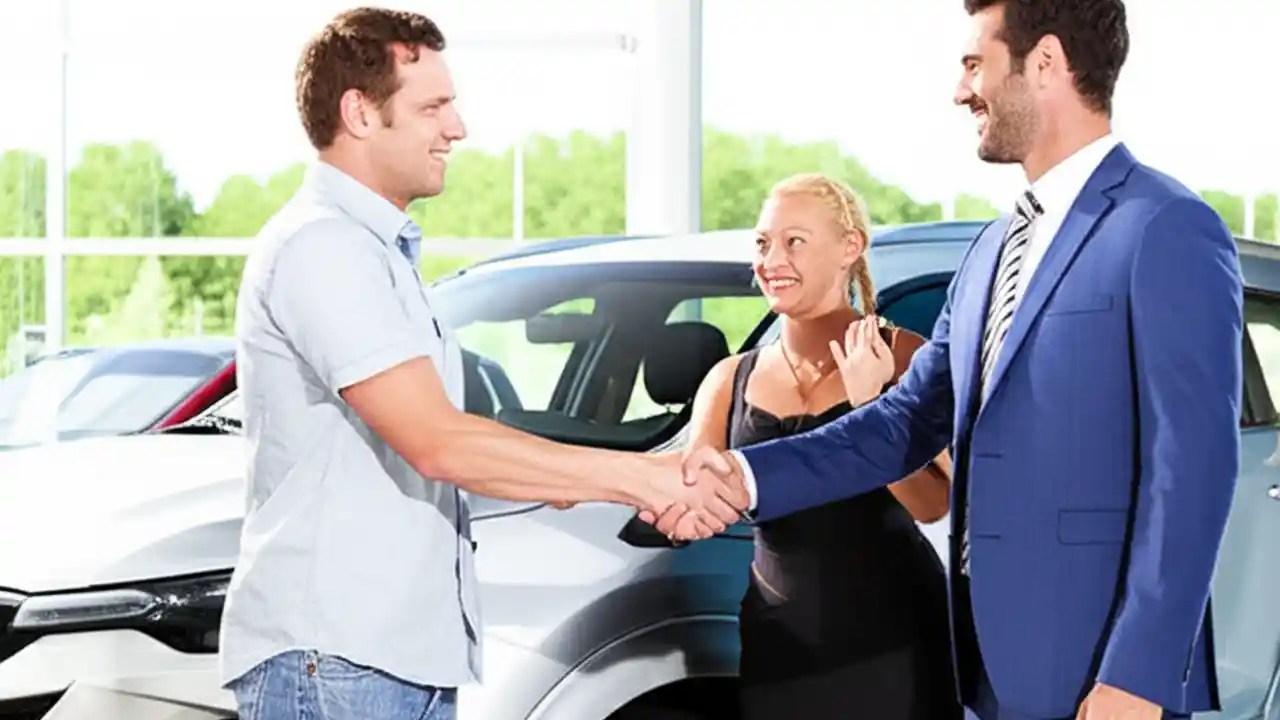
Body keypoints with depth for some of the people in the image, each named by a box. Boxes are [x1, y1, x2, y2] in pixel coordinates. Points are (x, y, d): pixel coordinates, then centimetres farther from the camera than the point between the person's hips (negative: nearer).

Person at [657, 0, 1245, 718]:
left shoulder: (1167, 232, -11)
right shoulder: (996, 247, 16)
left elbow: (1194, 470, -16)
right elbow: (914, 419, 12)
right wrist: (746, 475, 0)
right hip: (1000, 659, 8)